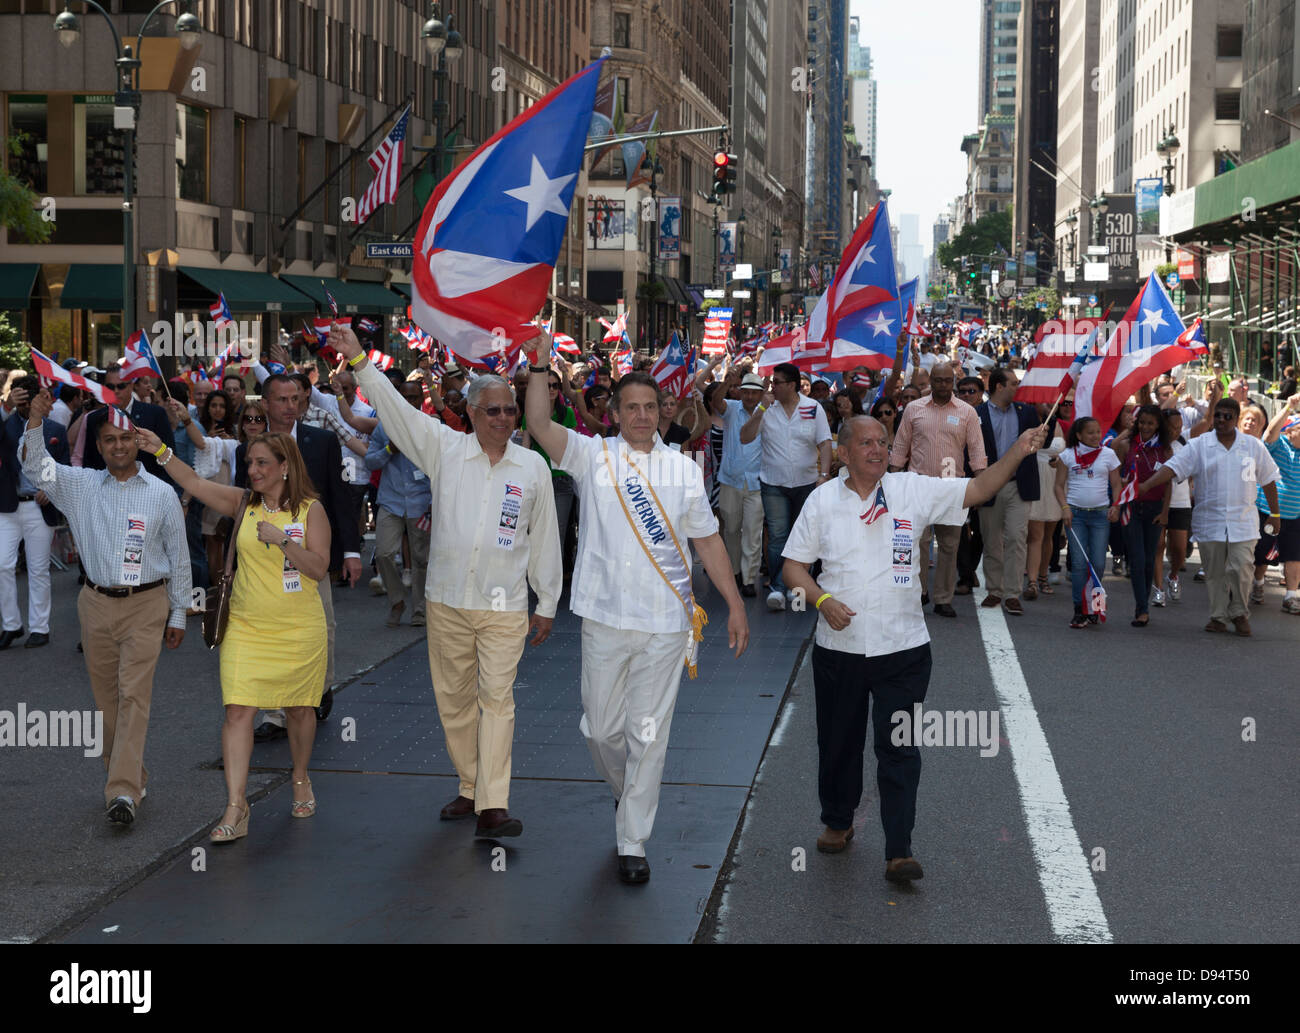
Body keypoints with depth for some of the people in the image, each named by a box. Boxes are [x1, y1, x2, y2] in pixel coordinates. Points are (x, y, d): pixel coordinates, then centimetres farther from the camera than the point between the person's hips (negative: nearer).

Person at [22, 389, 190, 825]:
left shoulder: (162, 493, 2)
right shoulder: (80, 486, 6)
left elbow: (178, 556, 6)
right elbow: (34, 467, -6)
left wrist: (179, 613, 6)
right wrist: (35, 421, -21)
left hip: (145, 606, -3)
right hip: (96, 604, 3)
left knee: (134, 695, -12)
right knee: (107, 698, 8)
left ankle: (123, 791, -18)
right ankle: (131, 777, 21)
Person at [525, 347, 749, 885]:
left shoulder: (683, 469, 7)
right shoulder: (593, 456, 1)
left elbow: (708, 540, 11)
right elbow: (540, 424, -14)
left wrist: (735, 605, 7)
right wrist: (537, 364, -23)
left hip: (665, 623, 0)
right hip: (605, 619, 0)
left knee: (649, 734, 1)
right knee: (602, 728, 9)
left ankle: (633, 841, 10)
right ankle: (625, 790, 41)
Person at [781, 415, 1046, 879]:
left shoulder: (915, 491, 0)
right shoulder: (823, 500, 2)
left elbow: (978, 489, -4)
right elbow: (794, 565, 5)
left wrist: (1018, 452, -19)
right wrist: (822, 599, -13)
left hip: (902, 648, -1)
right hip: (839, 647, 1)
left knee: (899, 747, -5)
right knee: (838, 741, 14)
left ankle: (899, 850, -2)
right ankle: (837, 821, 37)